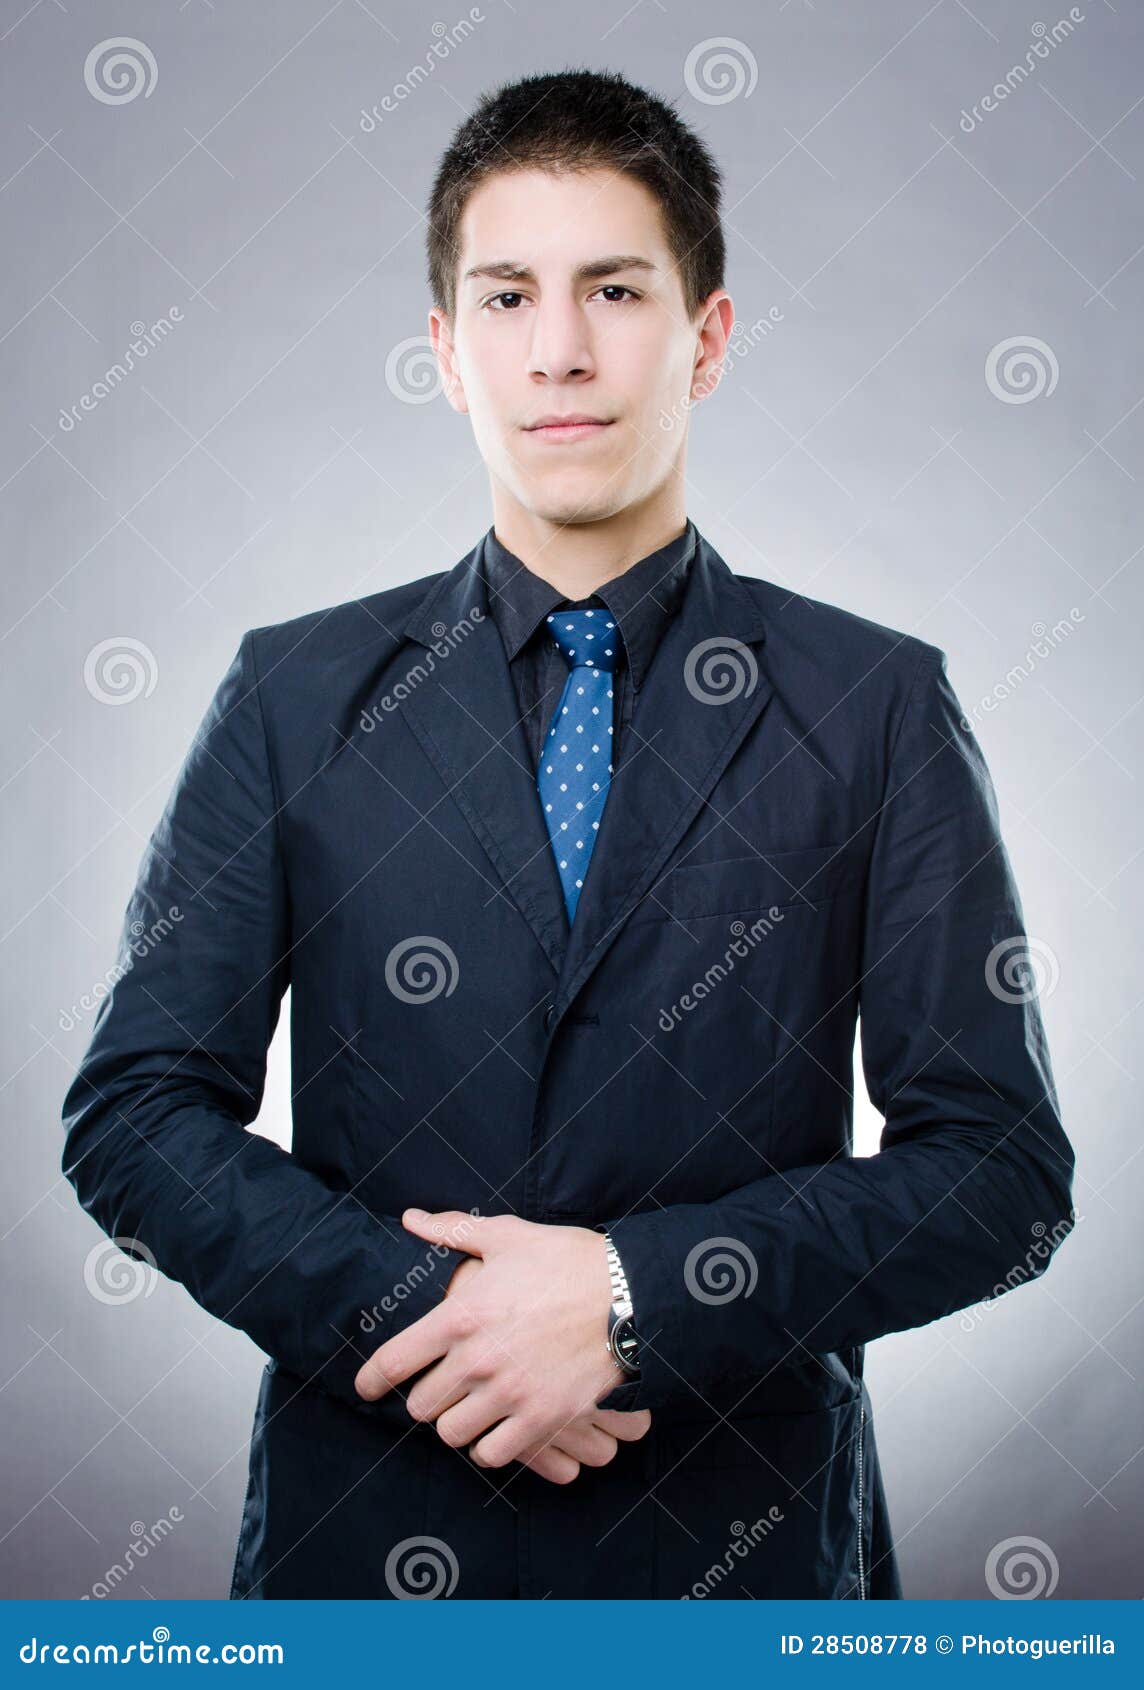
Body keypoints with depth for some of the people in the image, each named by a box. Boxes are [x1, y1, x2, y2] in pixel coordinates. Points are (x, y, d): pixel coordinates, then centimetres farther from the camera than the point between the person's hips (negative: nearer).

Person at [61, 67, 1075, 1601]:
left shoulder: (878, 708, -4)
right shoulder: (294, 697, 0)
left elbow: (1006, 1167, -7)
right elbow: (132, 1115, -2)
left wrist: (636, 1297, -17)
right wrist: (411, 1303, -16)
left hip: (741, 1536, 0)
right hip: (365, 1529, 1)